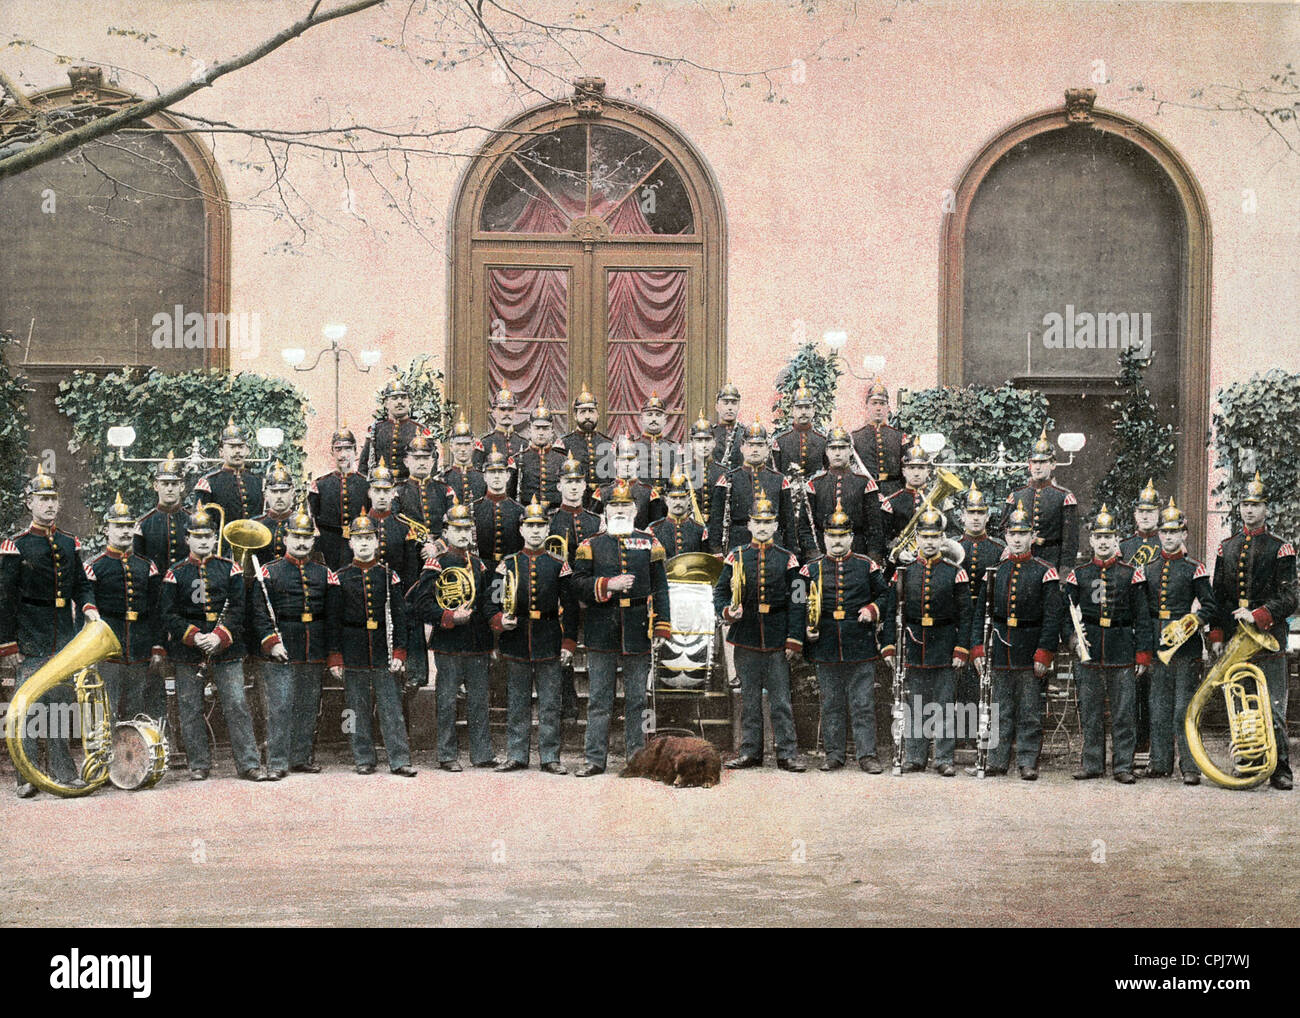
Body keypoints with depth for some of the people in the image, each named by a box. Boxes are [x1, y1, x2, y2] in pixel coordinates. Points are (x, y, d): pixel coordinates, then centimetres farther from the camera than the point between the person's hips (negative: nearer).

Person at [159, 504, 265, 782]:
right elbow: (168, 613, 0)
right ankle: (199, 765, 15)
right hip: (187, 650, 0)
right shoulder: (175, 573, 4)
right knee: (190, 709, 4)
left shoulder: (230, 569, 6)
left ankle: (249, 764, 1)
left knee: (237, 705, -3)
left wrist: (220, 636, -13)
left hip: (225, 647, 0)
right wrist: (193, 636, -13)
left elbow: (238, 609, 1)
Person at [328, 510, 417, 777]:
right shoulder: (340, 578, 2)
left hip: (382, 651, 0)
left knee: (391, 706, -1)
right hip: (352, 652, 0)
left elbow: (399, 616, 6)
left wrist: (399, 652, -2)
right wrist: (334, 657, -3)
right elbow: (333, 619, 2)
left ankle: (399, 761, 0)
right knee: (357, 708, 5)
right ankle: (363, 760, 15)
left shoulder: (389, 577, 5)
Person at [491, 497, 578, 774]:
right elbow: (495, 602, 6)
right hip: (516, 642, 1)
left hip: (549, 644, 0)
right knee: (517, 703, 6)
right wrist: (500, 621, -14)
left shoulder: (559, 566, 4)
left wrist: (568, 643, -1)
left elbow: (569, 607, 5)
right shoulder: (508, 564, 5)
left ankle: (550, 758, 10)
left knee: (550, 704, 2)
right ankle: (516, 756, 14)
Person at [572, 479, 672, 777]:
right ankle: (595, 758, 7)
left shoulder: (649, 543, 8)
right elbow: (579, 582, -1)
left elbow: (659, 587, 7)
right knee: (599, 698, 2)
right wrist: (608, 585, -17)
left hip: (637, 628, 1)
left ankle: (636, 755, 15)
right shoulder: (591, 545, 7)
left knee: (636, 698, 7)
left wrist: (662, 626, 0)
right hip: (602, 631, -1)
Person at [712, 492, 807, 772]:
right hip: (746, 639, 1)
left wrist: (794, 640, -4)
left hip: (777, 641, -1)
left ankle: (787, 754, 5)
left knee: (781, 699, 0)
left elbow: (795, 602, 3)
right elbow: (720, 591, 10)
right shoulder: (737, 556, 6)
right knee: (749, 699, 7)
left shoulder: (787, 559, 4)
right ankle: (750, 752, 14)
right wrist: (727, 611, -12)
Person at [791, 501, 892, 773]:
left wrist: (873, 609, -6)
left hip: (861, 648, -1)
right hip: (826, 649, 1)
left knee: (863, 704, -1)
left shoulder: (866, 566, 4)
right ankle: (834, 755, 15)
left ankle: (867, 754, 3)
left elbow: (886, 594, 12)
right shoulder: (811, 570, 6)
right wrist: (805, 630, -5)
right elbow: (799, 605, 9)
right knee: (831, 704, 8)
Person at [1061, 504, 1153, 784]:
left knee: (1123, 713, 1)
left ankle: (1122, 766, 7)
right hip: (1089, 653, 2)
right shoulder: (1078, 575, 8)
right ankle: (1092, 763, 15)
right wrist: (1072, 635, -6)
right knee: (1090, 712, 6)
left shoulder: (1132, 574, 3)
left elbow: (1142, 617, 3)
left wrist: (1143, 653, -2)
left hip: (1122, 653, -2)